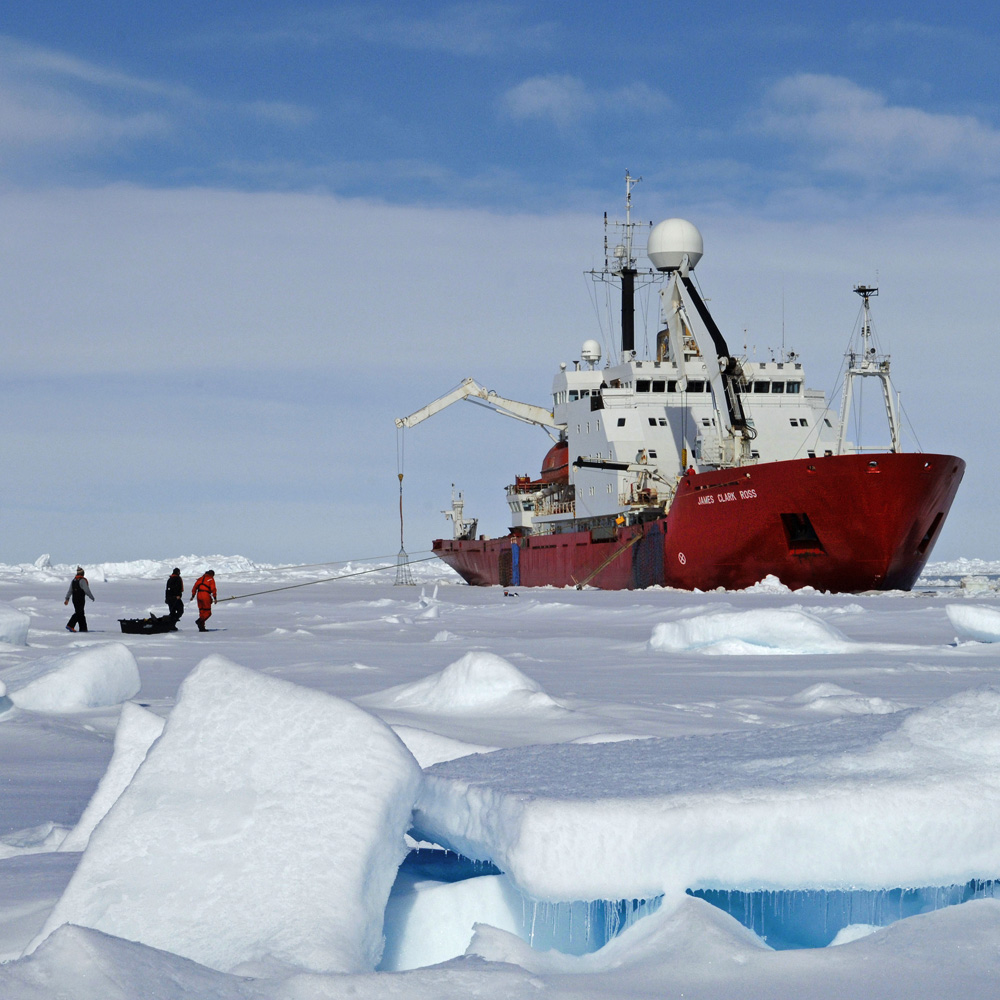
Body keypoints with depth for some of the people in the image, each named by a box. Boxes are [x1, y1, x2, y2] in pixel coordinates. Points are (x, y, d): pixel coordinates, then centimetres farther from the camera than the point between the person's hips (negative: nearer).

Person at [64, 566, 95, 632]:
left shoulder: (73, 580, 11)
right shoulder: (82, 580, -12)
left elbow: (70, 590, 12)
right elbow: (86, 590, -15)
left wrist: (67, 599, 13)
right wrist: (92, 597, -4)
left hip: (74, 599, 8)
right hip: (81, 599, -8)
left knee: (81, 614, 13)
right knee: (78, 613, -10)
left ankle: (83, 628, 15)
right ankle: (70, 626, -23)